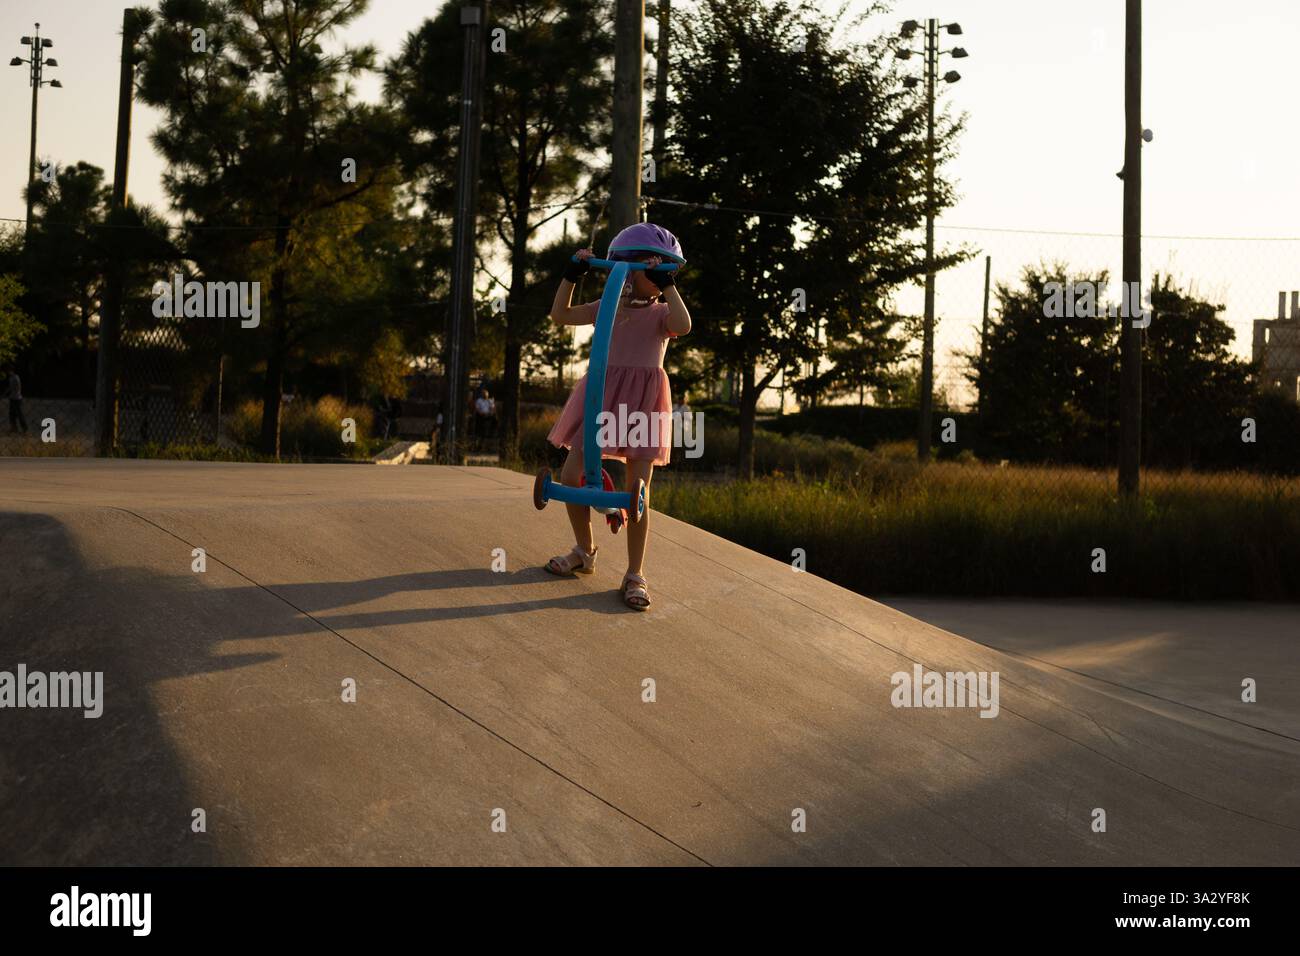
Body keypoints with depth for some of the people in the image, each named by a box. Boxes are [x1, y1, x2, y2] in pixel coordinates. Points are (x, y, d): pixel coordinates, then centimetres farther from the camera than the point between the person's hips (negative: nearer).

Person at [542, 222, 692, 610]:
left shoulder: (661, 312, 3)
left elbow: (682, 325, -19)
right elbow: (561, 315, 10)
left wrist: (667, 285, -19)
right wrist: (572, 275, 0)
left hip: (643, 402, -3)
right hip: (602, 395, 3)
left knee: (638, 489, -5)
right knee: (570, 476, 1)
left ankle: (635, 575, 3)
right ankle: (584, 551, 23)